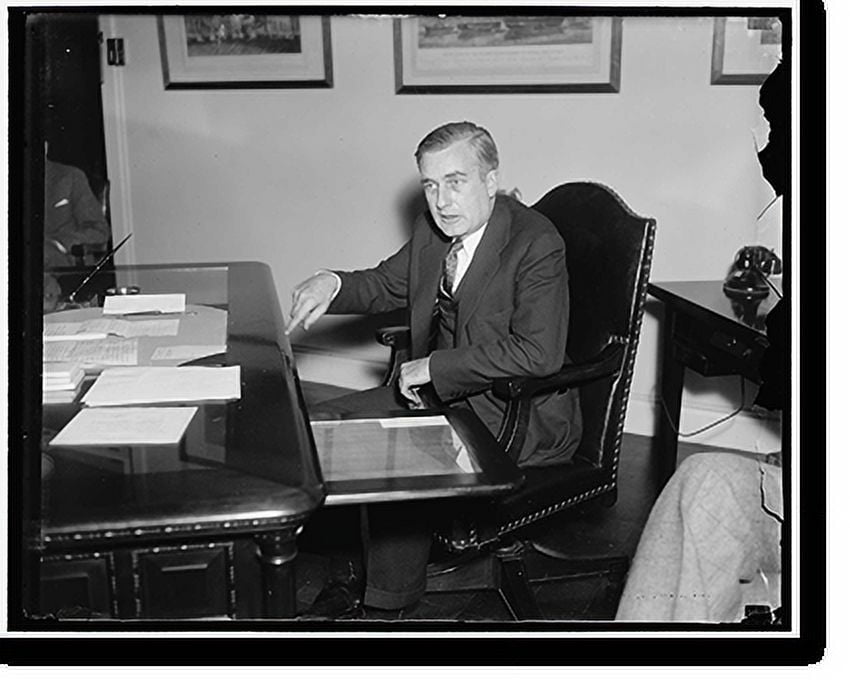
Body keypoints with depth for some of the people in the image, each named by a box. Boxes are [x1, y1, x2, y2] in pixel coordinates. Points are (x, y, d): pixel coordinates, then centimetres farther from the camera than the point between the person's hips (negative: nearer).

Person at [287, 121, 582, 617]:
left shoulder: (536, 244, -20)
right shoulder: (434, 230, 3)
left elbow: (537, 353, -30)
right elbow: (386, 284, 19)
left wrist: (432, 367, -25)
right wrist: (333, 283, -4)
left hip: (520, 417, -9)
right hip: (443, 391, 9)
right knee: (325, 423, 4)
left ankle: (390, 599, -2)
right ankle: (364, 574, 13)